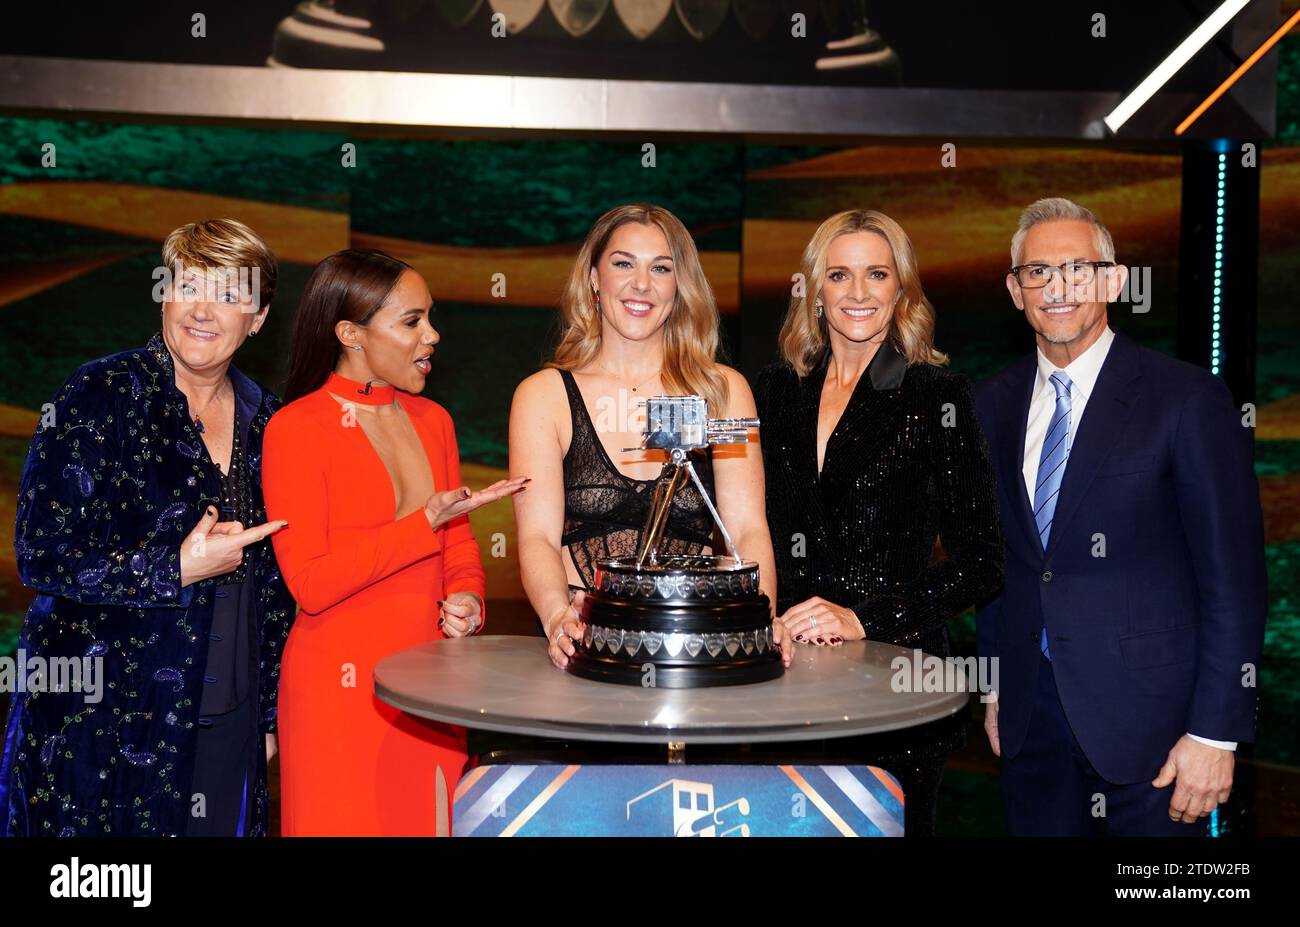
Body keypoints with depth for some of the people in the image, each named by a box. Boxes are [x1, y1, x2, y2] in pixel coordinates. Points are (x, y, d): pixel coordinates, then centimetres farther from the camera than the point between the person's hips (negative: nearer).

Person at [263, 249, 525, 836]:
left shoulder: (432, 420, 11)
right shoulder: (296, 429, -9)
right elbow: (311, 584, -14)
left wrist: (466, 597, -3)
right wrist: (427, 522, -17)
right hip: (341, 685, -6)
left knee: (430, 821, 10)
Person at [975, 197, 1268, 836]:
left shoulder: (1186, 399, -10)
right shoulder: (994, 405, 6)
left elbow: (1233, 578, -10)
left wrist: (1215, 733, -12)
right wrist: (994, 687, 12)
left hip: (1146, 713, -4)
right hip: (1029, 707, 4)